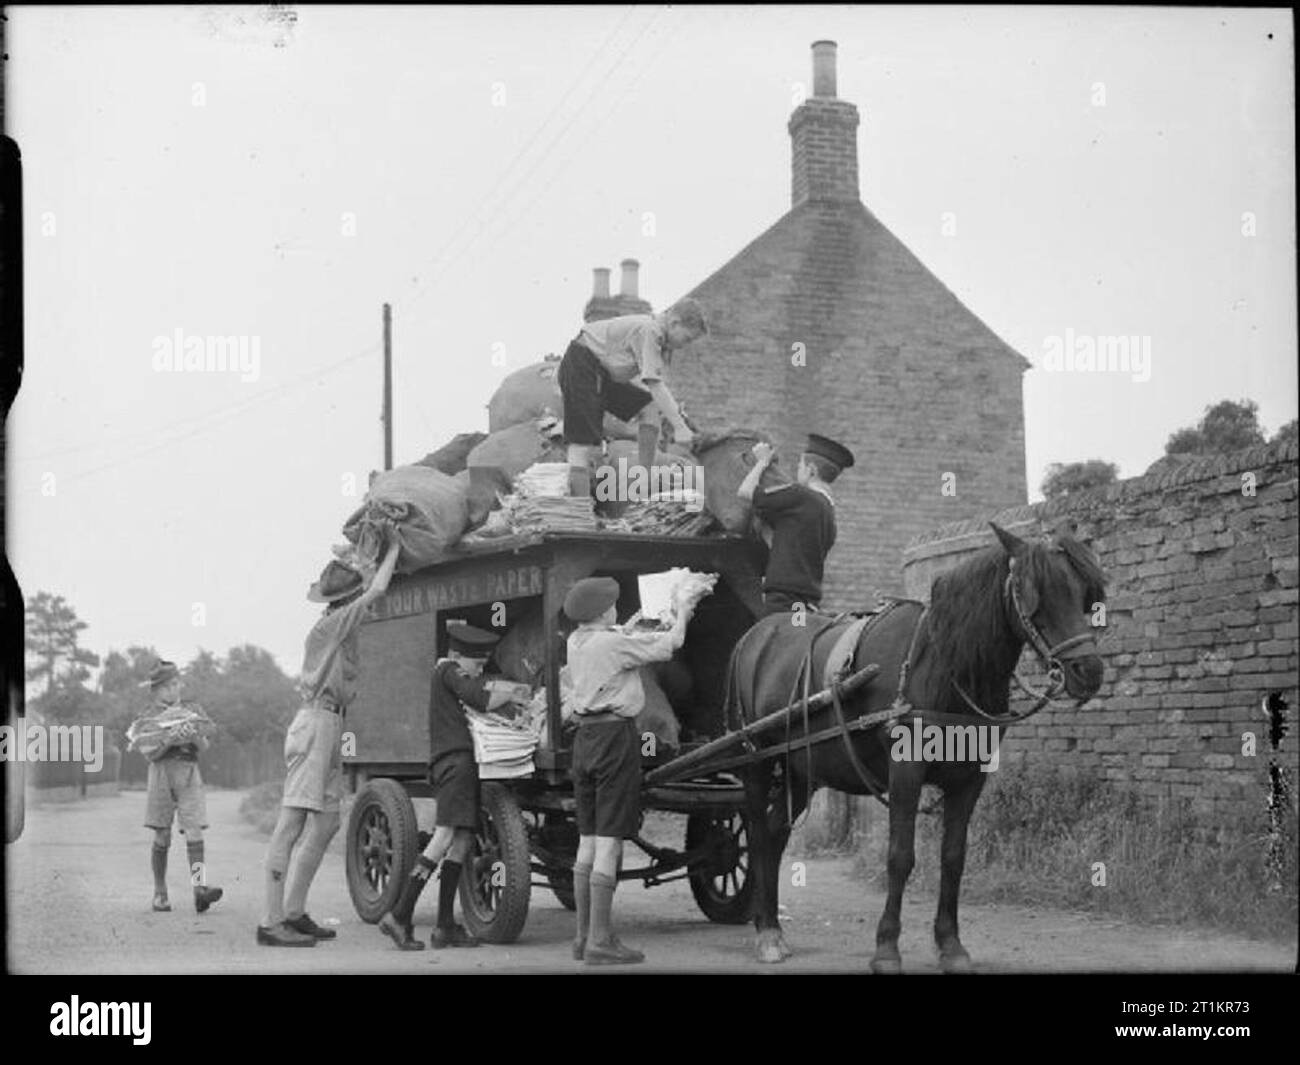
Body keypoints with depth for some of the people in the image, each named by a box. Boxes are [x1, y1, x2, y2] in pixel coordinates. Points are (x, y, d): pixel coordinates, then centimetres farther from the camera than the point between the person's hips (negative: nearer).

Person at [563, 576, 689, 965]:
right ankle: (600, 941, -7)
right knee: (610, 841, -7)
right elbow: (663, 648, -1)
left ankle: (584, 936, 16)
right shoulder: (613, 642, -13)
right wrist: (681, 619, 16)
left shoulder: (575, 642, 10)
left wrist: (666, 624, 26)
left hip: (585, 737, 8)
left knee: (588, 841, 12)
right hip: (616, 736, -8)